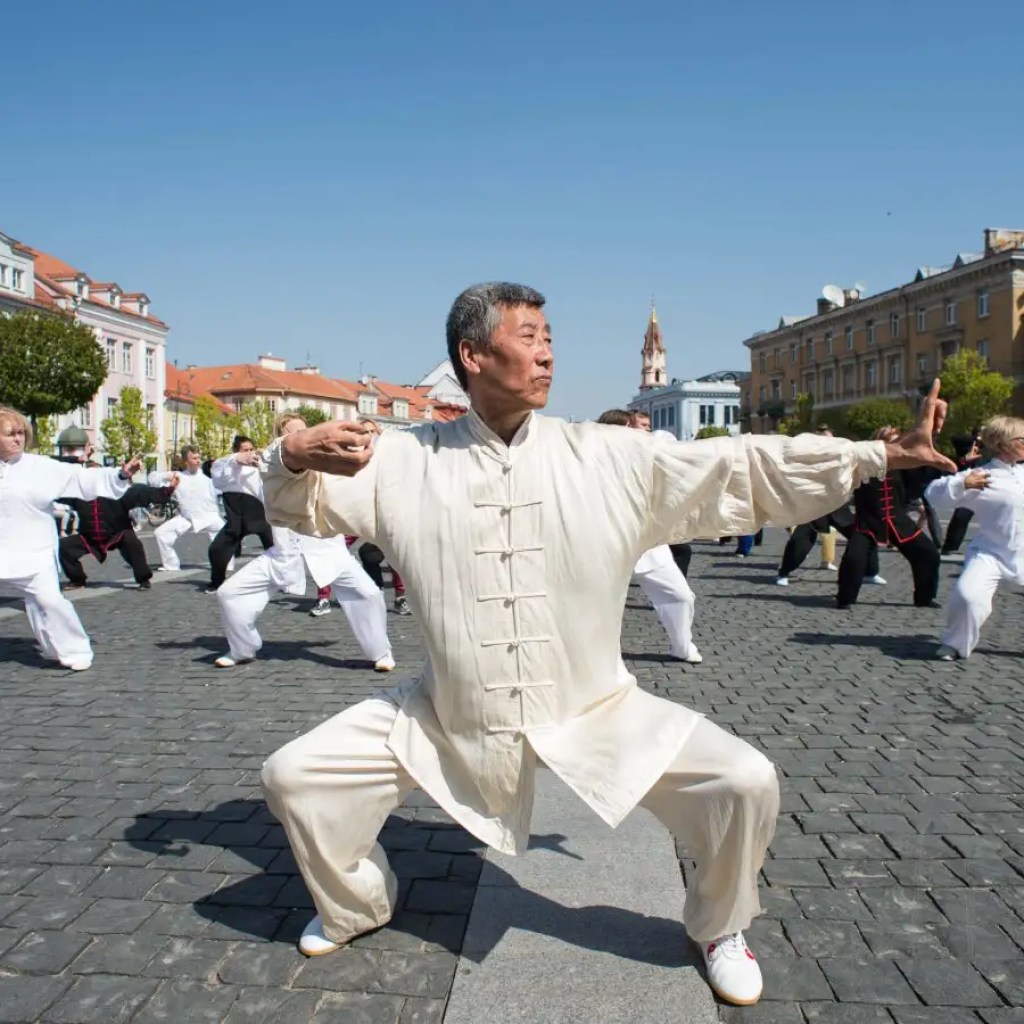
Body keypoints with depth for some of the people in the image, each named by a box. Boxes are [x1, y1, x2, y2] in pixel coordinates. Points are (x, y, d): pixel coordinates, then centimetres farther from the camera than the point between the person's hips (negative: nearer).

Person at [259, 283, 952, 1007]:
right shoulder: (406, 460, -4)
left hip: (595, 712, 0)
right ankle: (357, 905, 32)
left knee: (746, 783, -12)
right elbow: (299, 507, 5)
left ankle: (719, 928, 22)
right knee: (296, 776, -1)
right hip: (449, 716, 1)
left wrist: (883, 455, -12)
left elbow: (745, 470, -6)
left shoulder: (615, 459, -6)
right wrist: (294, 457, -19)